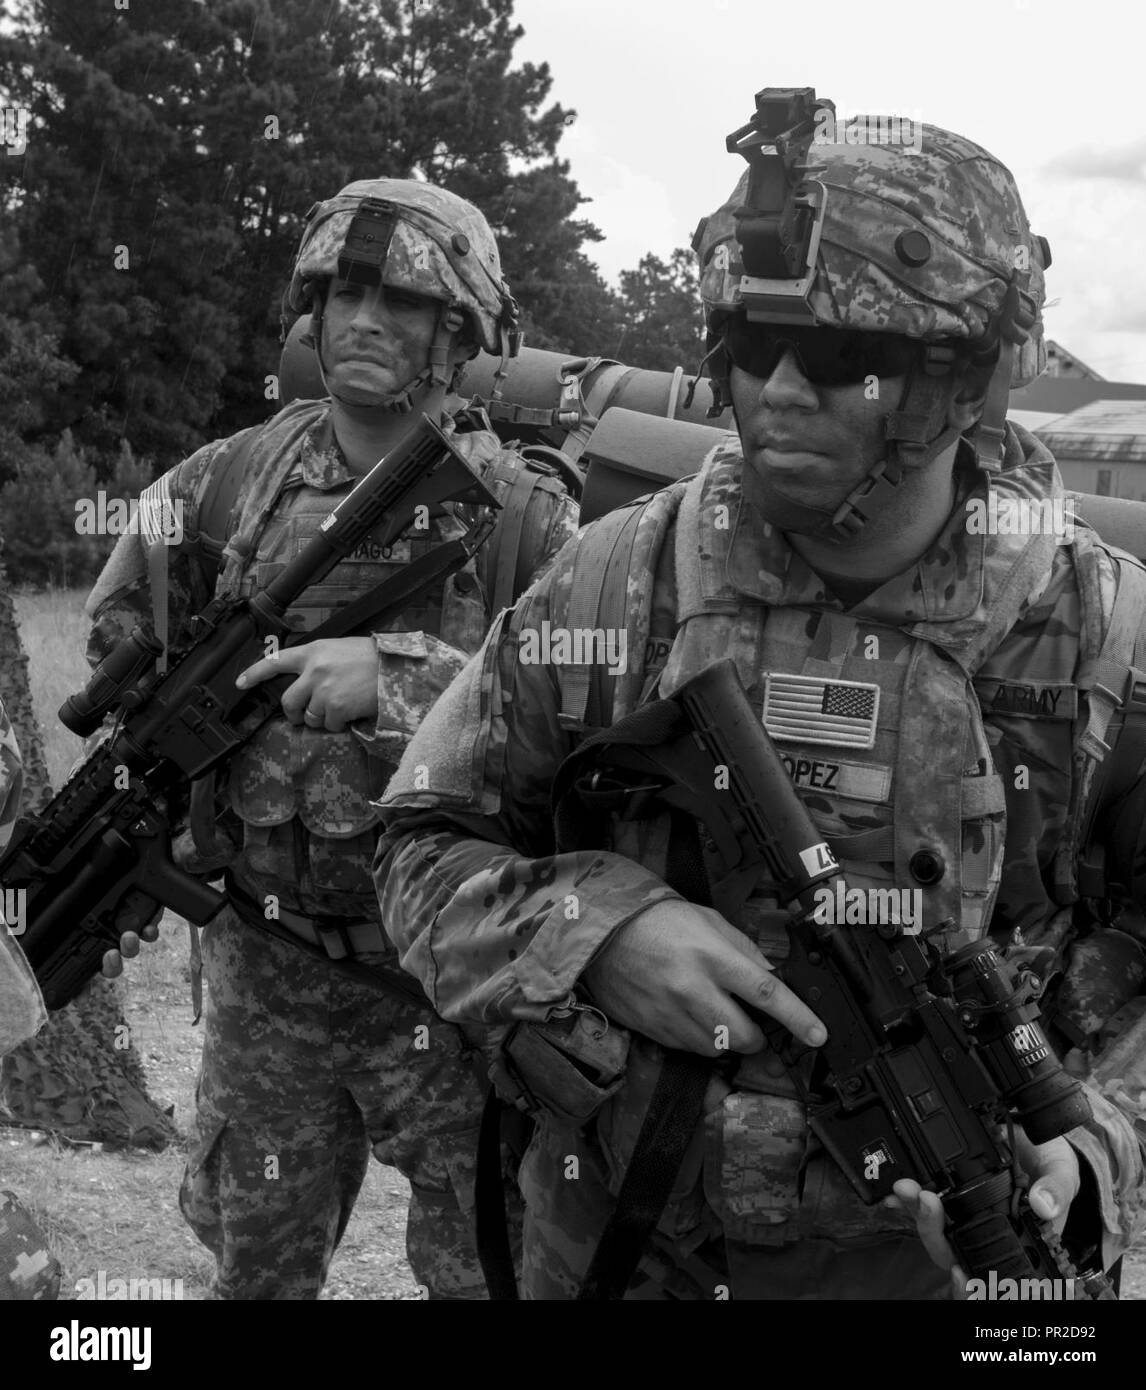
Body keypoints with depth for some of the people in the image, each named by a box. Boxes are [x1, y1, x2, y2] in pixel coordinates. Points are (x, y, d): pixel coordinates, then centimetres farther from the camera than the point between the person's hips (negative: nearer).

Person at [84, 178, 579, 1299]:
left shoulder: (522, 514, -9)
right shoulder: (229, 481, 1)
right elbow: (120, 627, 15)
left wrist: (400, 675, -29)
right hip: (262, 964, 3)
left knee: (487, 1266, 11)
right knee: (251, 1259, 20)